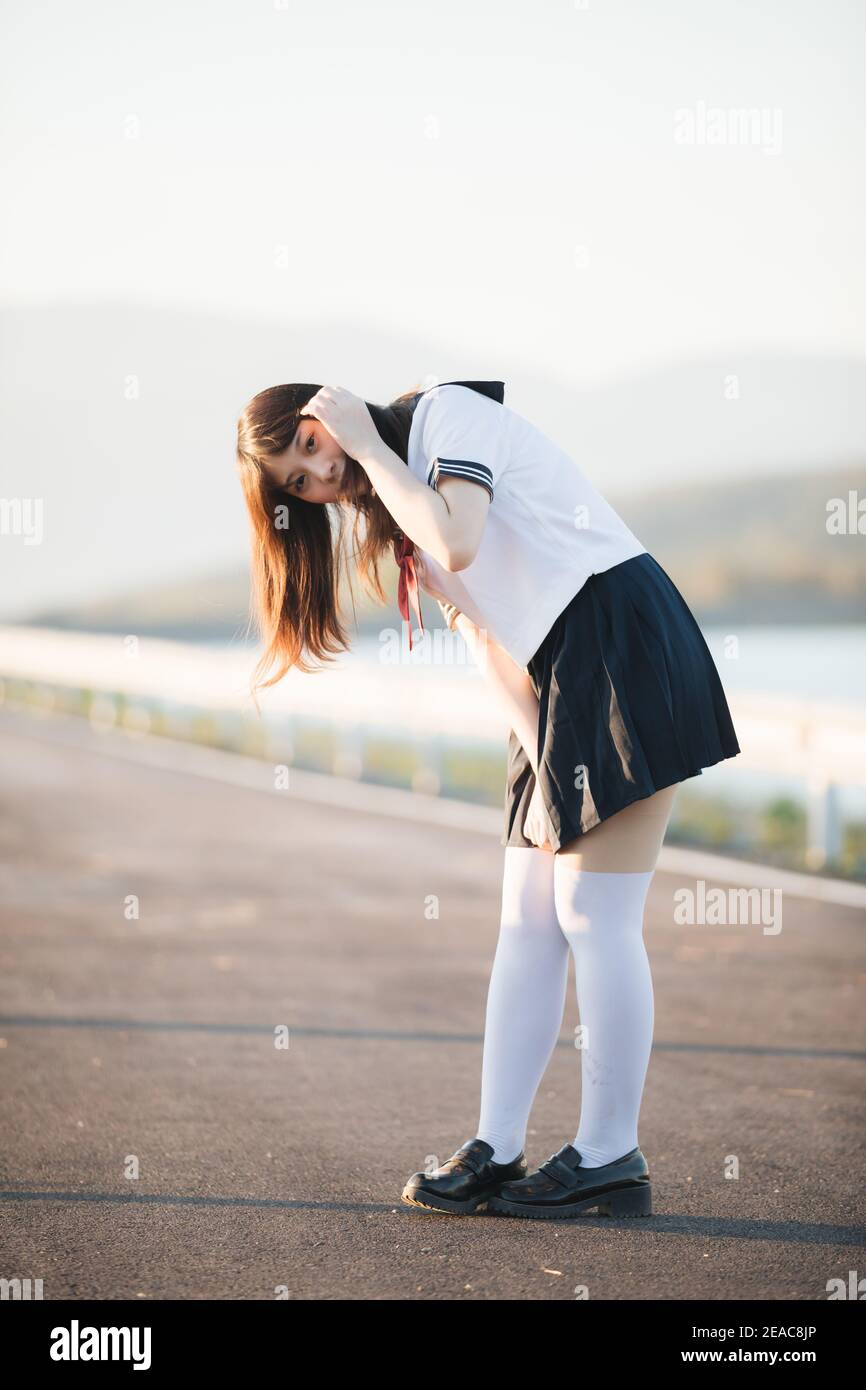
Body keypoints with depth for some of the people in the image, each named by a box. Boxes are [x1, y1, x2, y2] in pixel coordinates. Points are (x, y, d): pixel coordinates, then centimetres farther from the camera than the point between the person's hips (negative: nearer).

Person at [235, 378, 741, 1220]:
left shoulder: (447, 412, -7)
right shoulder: (389, 512, 17)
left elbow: (457, 545, -24)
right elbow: (481, 629, 13)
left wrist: (368, 447, -12)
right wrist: (536, 744, 1)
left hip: (623, 642, -9)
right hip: (555, 683, 9)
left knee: (593, 916, -8)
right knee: (529, 924, 5)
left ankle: (610, 1159, -3)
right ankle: (495, 1154, 7)